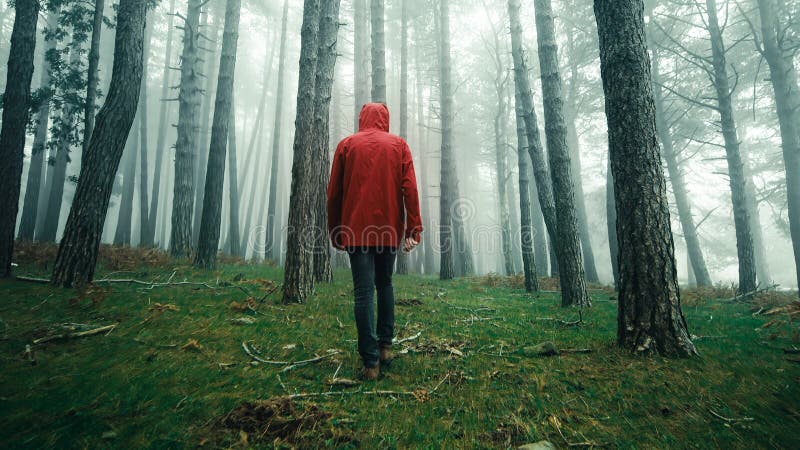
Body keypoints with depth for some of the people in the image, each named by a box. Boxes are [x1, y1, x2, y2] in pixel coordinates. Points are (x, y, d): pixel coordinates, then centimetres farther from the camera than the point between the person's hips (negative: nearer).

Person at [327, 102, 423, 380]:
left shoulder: (346, 145, 8)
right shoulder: (399, 145, 9)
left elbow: (334, 193, 5)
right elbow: (410, 189, -3)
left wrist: (336, 232, 11)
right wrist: (414, 230, -5)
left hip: (357, 229, -1)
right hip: (389, 229, 2)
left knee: (364, 292, -3)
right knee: (385, 285, 19)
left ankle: (371, 362, -4)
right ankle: (386, 345, 16)